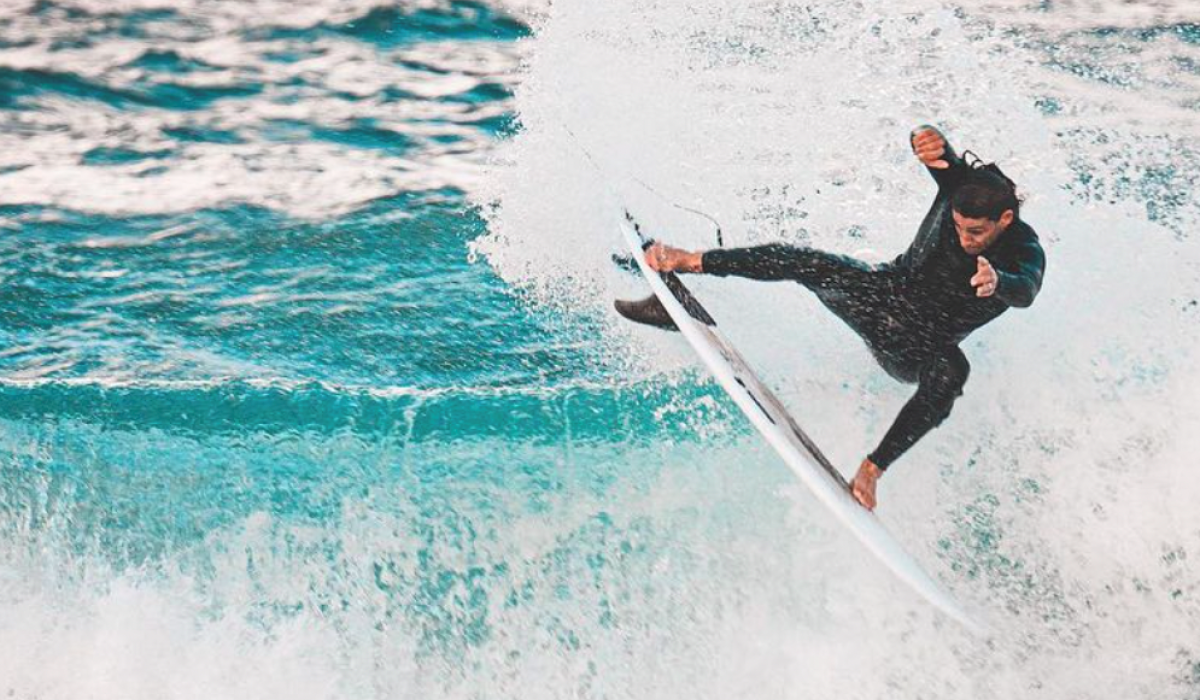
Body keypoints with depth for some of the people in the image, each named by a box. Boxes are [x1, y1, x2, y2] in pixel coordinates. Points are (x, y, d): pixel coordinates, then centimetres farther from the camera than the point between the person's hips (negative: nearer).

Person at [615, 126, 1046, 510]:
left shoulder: (1025, 255, -25)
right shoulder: (964, 188, -17)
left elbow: (1025, 292, -47)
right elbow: (933, 148, -32)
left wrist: (997, 283, -71)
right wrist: (929, 142, -58)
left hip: (911, 353, -2)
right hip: (882, 296, 2)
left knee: (950, 371, -38)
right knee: (811, 265, -25)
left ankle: (872, 470, -41)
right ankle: (690, 263, -16)